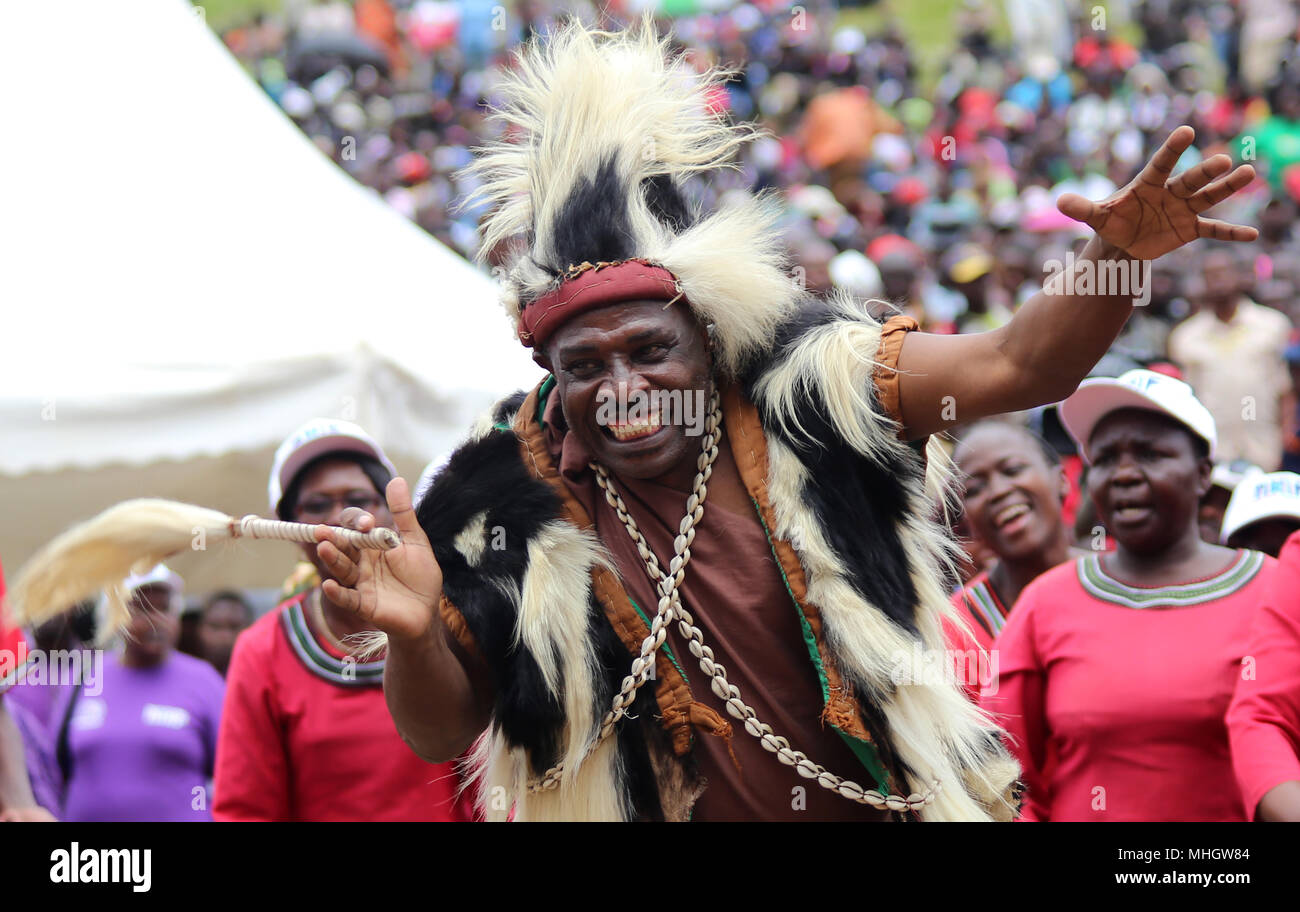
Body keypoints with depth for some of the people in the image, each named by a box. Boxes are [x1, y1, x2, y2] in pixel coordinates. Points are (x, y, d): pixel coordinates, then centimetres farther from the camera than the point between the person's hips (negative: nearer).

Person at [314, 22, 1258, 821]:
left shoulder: (799, 396, -7)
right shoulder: (520, 507, -9)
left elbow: (1013, 366, -9)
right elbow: (443, 732, -4)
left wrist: (1116, 258, -26)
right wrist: (415, 637, -25)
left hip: (878, 799, 1)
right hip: (654, 808, 0)